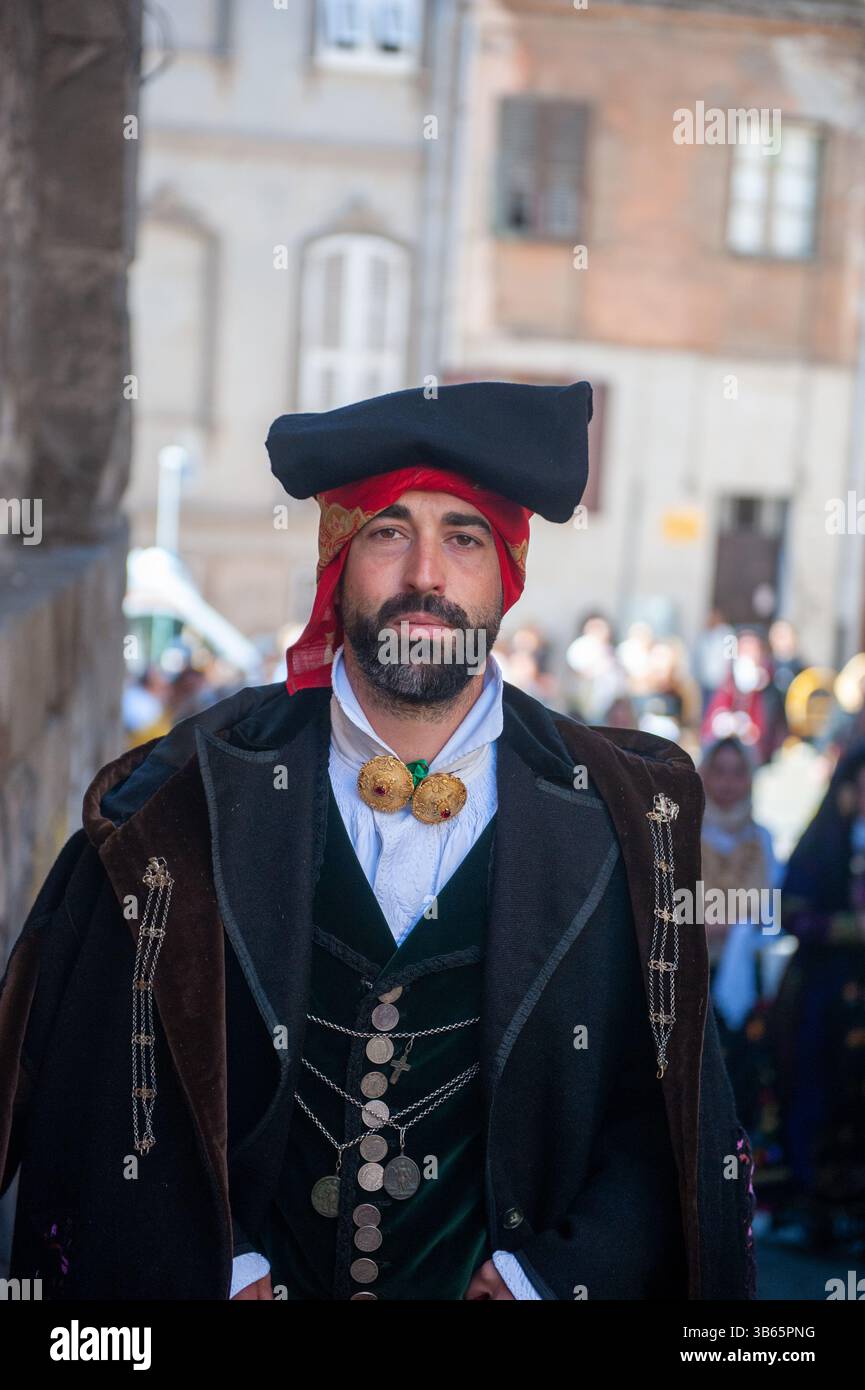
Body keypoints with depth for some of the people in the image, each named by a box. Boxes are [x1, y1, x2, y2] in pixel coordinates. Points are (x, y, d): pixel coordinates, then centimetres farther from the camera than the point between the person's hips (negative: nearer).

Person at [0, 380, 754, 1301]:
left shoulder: (618, 825, -1)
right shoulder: (187, 802, -2)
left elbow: (660, 1122, 4)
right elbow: (97, 1094, 4)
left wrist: (542, 1278, -8)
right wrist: (219, 1273, -6)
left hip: (492, 1281, -1)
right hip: (257, 1277, 2)